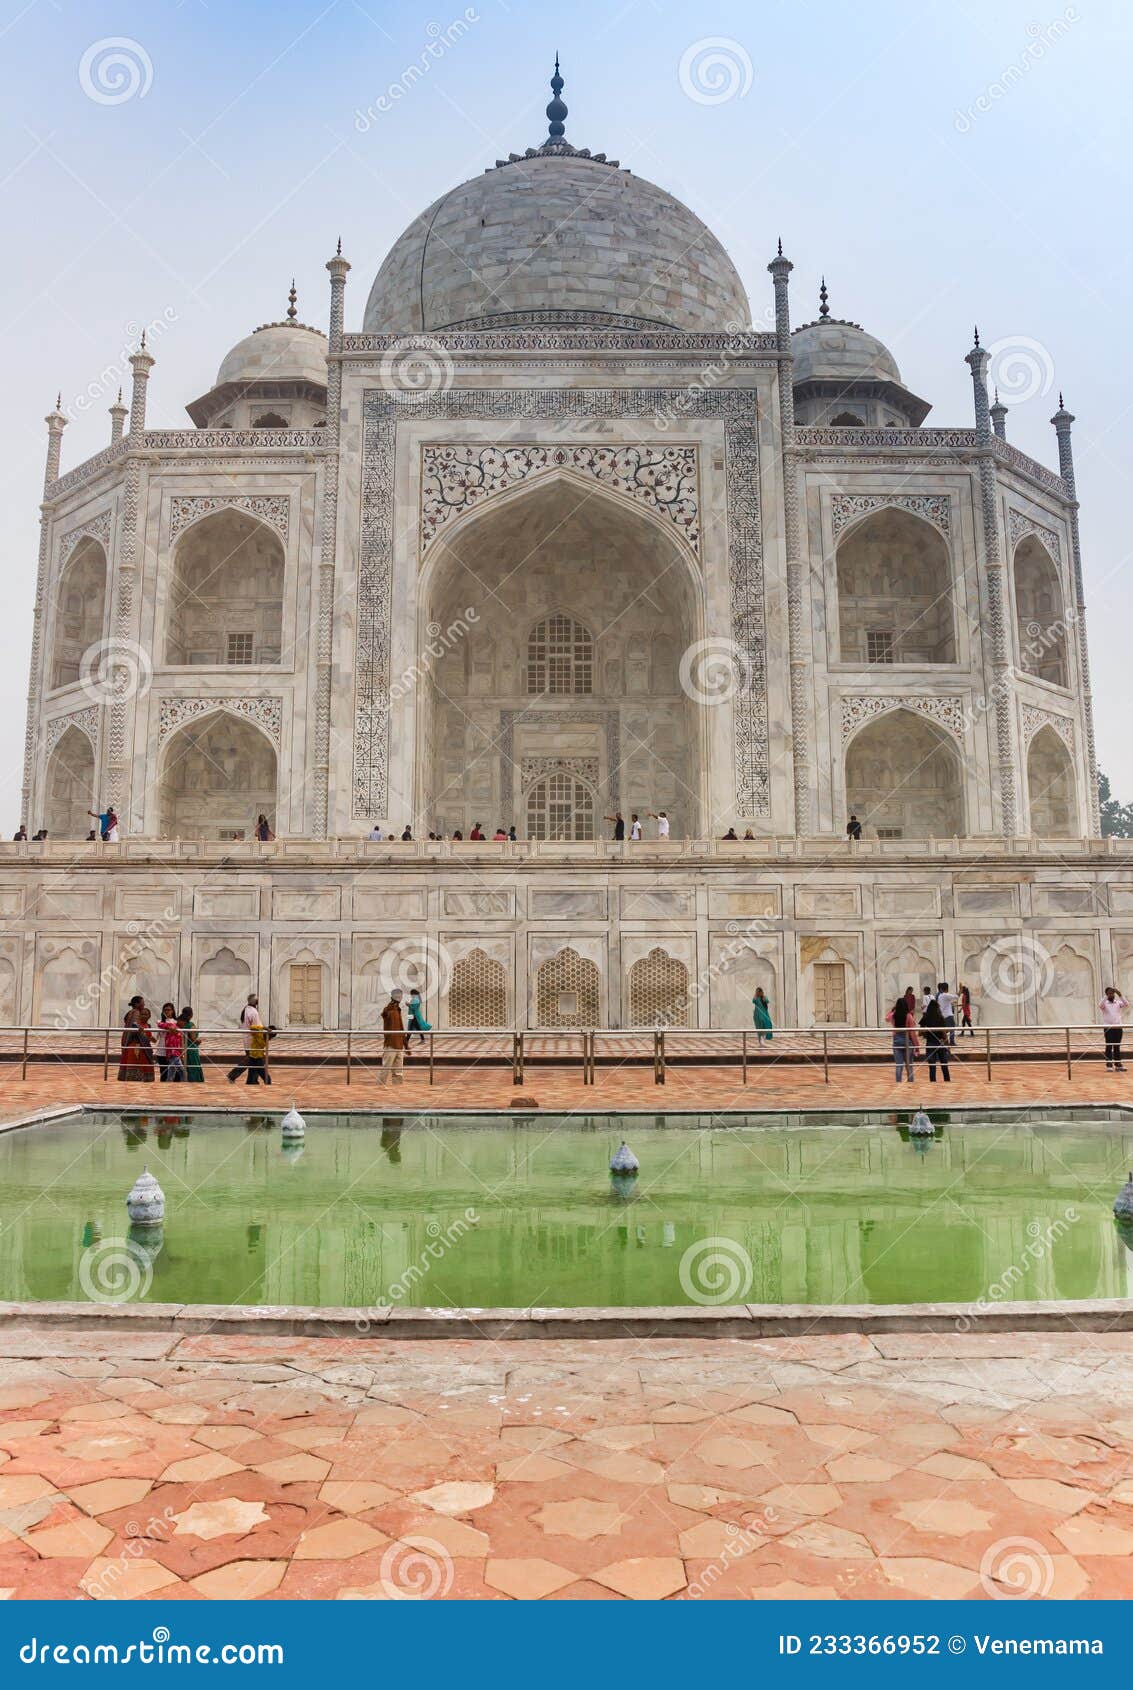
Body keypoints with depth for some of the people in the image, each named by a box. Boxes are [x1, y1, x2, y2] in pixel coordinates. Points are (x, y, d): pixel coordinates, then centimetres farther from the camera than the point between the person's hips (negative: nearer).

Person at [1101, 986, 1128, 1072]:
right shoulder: (1104, 1003, 1)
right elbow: (1100, 1005, -22)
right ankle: (1109, 1065, 0)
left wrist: (1120, 995, -22)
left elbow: (1126, 1005, -11)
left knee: (1117, 1046, 7)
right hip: (1108, 1027, -3)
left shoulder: (1118, 1003, 8)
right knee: (1109, 1046, -2)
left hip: (1118, 1027, 3)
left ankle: (1118, 1064, 11)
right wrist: (1107, 996, -28)